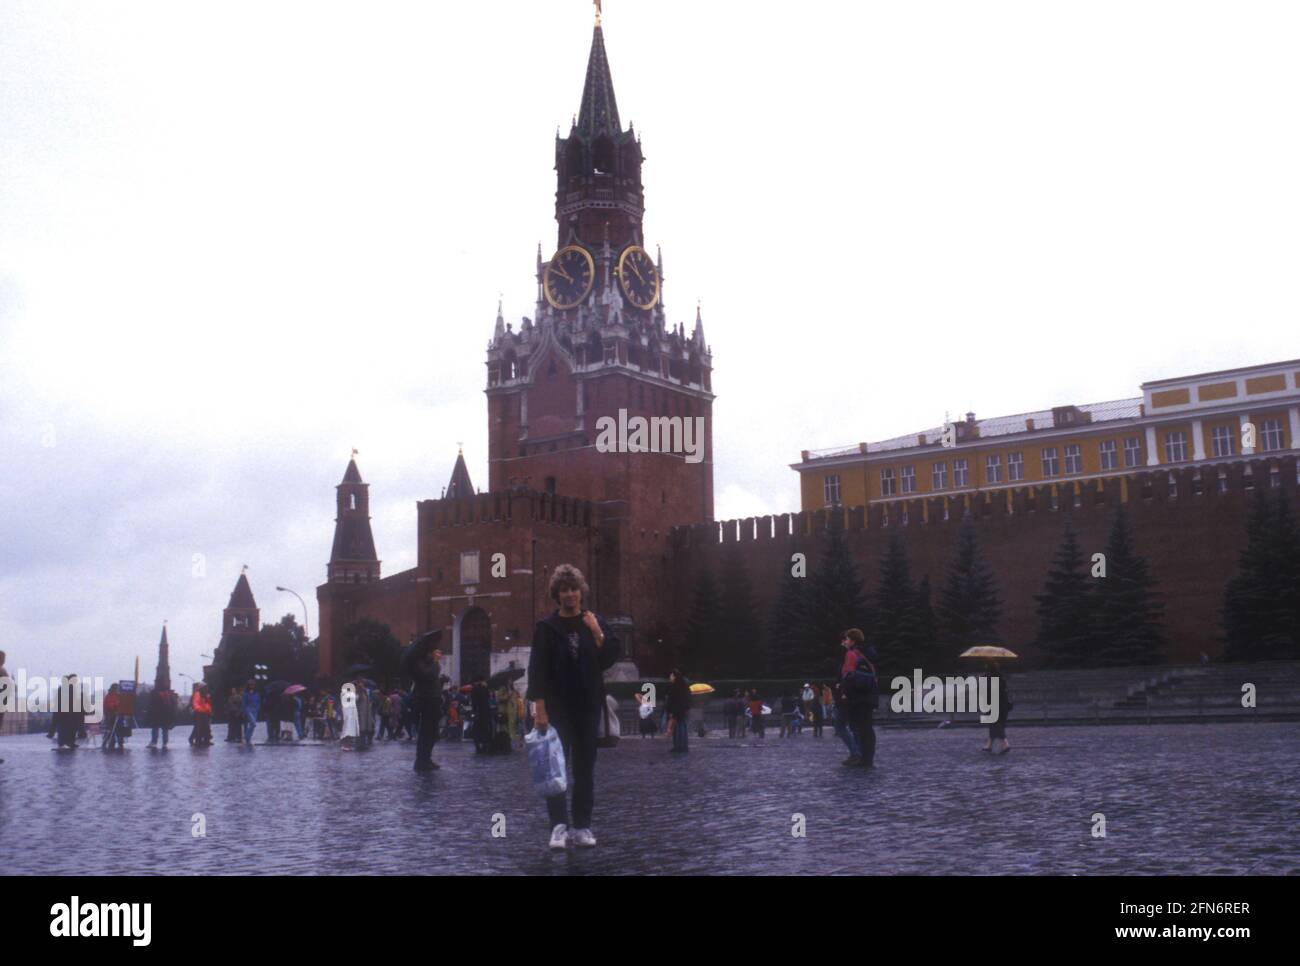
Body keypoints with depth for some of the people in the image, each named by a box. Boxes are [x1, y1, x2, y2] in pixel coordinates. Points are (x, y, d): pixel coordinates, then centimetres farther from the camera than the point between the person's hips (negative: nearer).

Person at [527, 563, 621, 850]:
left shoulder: (595, 622, 5)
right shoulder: (546, 628, -3)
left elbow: (609, 660, 0)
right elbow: (538, 671, -7)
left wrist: (597, 633, -14)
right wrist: (540, 709, -14)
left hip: (588, 707, 3)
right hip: (557, 707, -2)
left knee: (585, 768, 5)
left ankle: (582, 827, 10)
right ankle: (559, 826, -3)